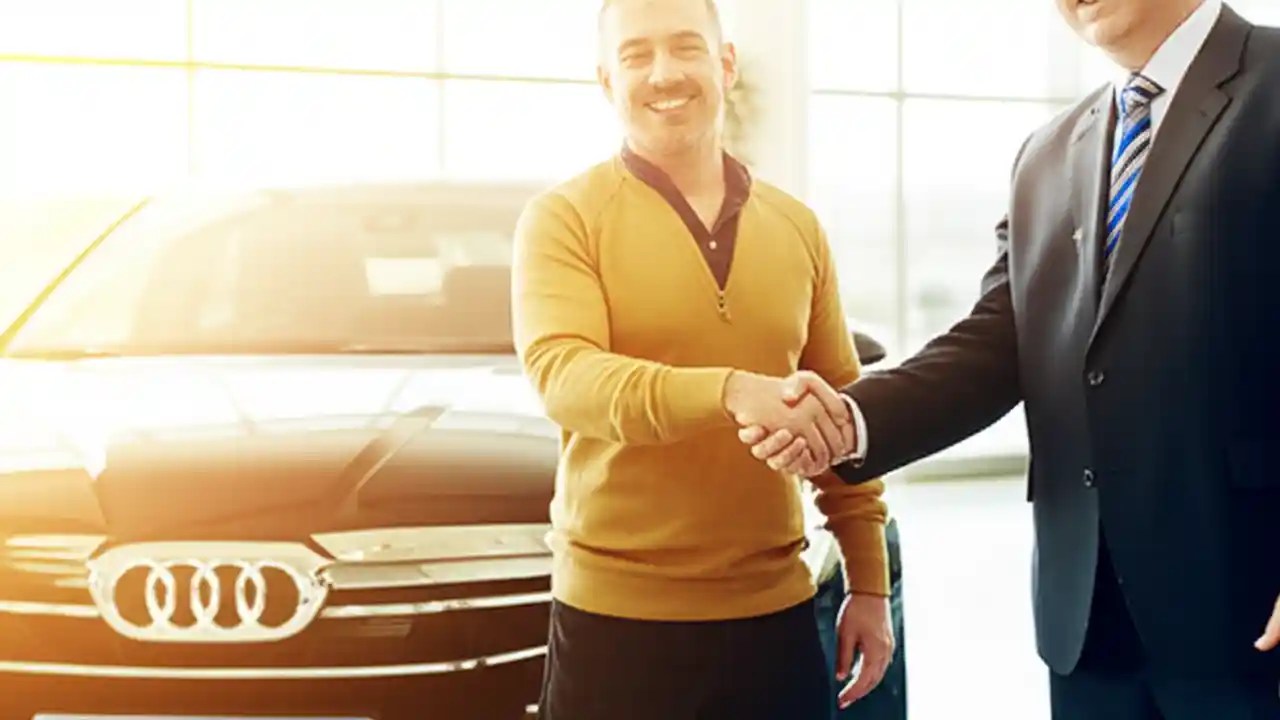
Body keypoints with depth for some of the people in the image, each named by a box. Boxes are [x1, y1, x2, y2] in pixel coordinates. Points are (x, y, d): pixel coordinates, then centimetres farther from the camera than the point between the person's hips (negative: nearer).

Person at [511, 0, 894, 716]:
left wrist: (870, 582, 9)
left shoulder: (796, 225, 8)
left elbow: (845, 413, 13)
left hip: (775, 613, 3)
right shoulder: (564, 217, -4)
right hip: (618, 618, -3)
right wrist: (729, 391, -34)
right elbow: (562, 375, -19)